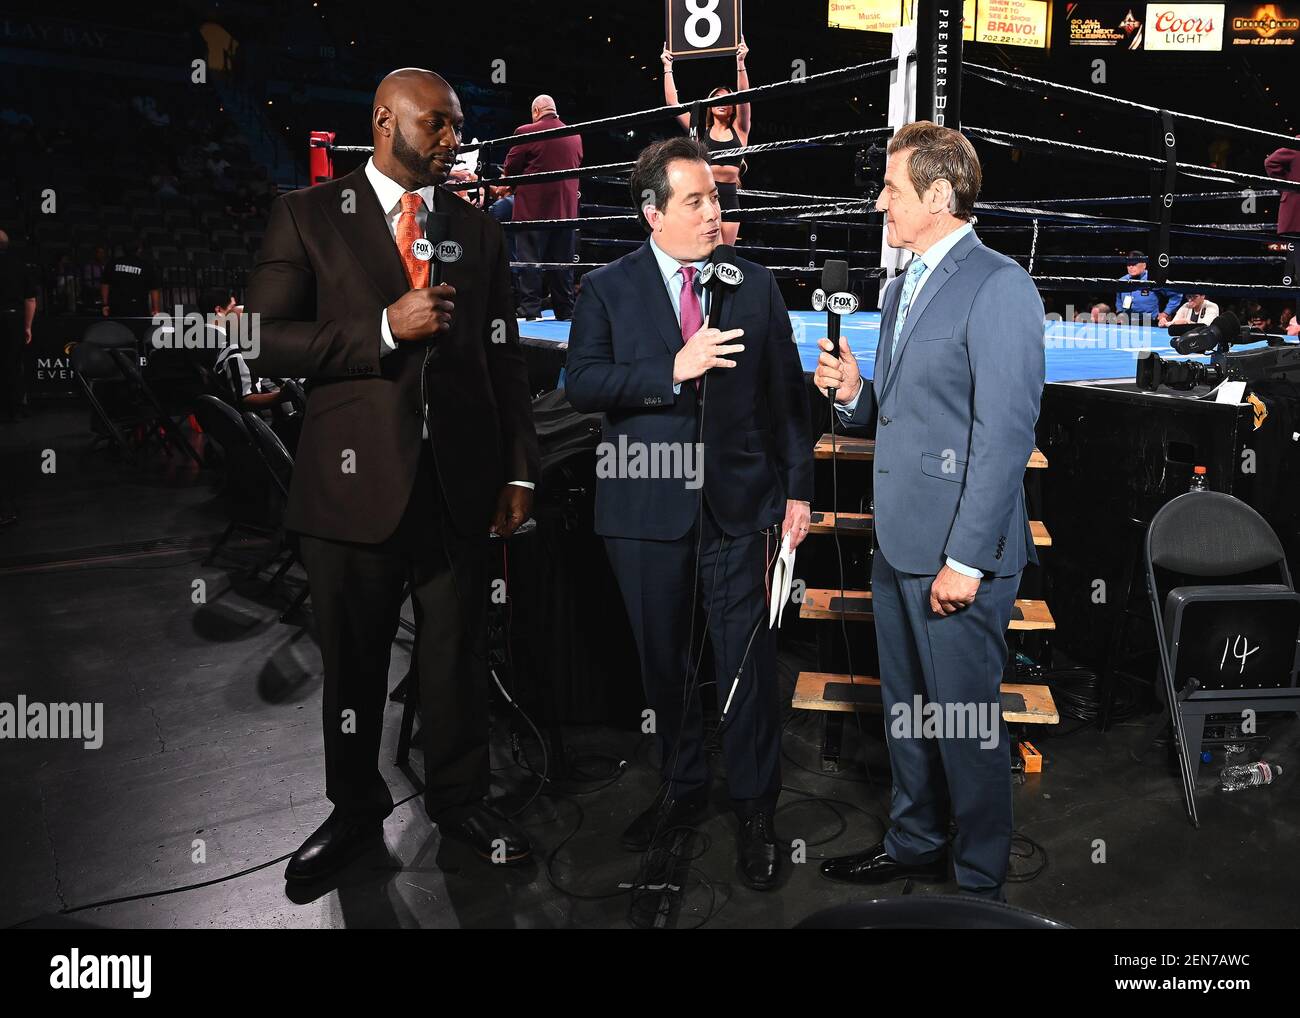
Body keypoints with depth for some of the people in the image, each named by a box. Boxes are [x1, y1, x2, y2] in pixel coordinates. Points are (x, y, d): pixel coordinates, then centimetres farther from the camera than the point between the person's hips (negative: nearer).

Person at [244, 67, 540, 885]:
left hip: (459, 477, 2)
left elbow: (505, 358, 10)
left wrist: (520, 471, 4)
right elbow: (267, 341, -5)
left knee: (459, 652, 9)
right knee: (352, 658, 10)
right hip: (356, 475, -2)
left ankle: (460, 799, 28)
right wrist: (385, 328, -16)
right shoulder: (308, 217, 3)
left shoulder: (478, 229, 12)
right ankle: (355, 811, 30)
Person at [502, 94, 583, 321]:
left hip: (533, 207, -4)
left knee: (530, 262, 1)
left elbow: (510, 168, -3)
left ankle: (530, 312, 0)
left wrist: (511, 182, 17)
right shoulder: (575, 136, 7)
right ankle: (565, 312, 13)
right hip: (566, 209, 4)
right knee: (562, 263, 10)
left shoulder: (526, 132, -7)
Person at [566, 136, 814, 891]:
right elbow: (582, 385, -10)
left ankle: (755, 811, 22)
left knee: (749, 661, 4)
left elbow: (788, 393, 5)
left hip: (739, 505, 0)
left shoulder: (757, 286, 5)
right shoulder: (608, 289, 2)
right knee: (663, 660, 14)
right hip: (648, 509, 1)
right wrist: (672, 370, -21)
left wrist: (798, 489, 1)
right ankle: (683, 788, 35)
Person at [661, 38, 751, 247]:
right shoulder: (702, 130, 11)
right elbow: (672, 102, 7)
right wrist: (667, 67, 4)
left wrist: (740, 63, -11)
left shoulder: (739, 130, 12)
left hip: (729, 196, 1)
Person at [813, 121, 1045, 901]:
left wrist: (966, 559, -21)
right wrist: (854, 394, 0)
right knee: (905, 708, 19)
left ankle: (982, 880, 24)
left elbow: (1005, 433, -19)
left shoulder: (999, 286, -13)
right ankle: (915, 844, 38)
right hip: (897, 543, 9)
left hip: (958, 552, -9)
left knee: (968, 719, 4)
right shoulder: (904, 287, 16)